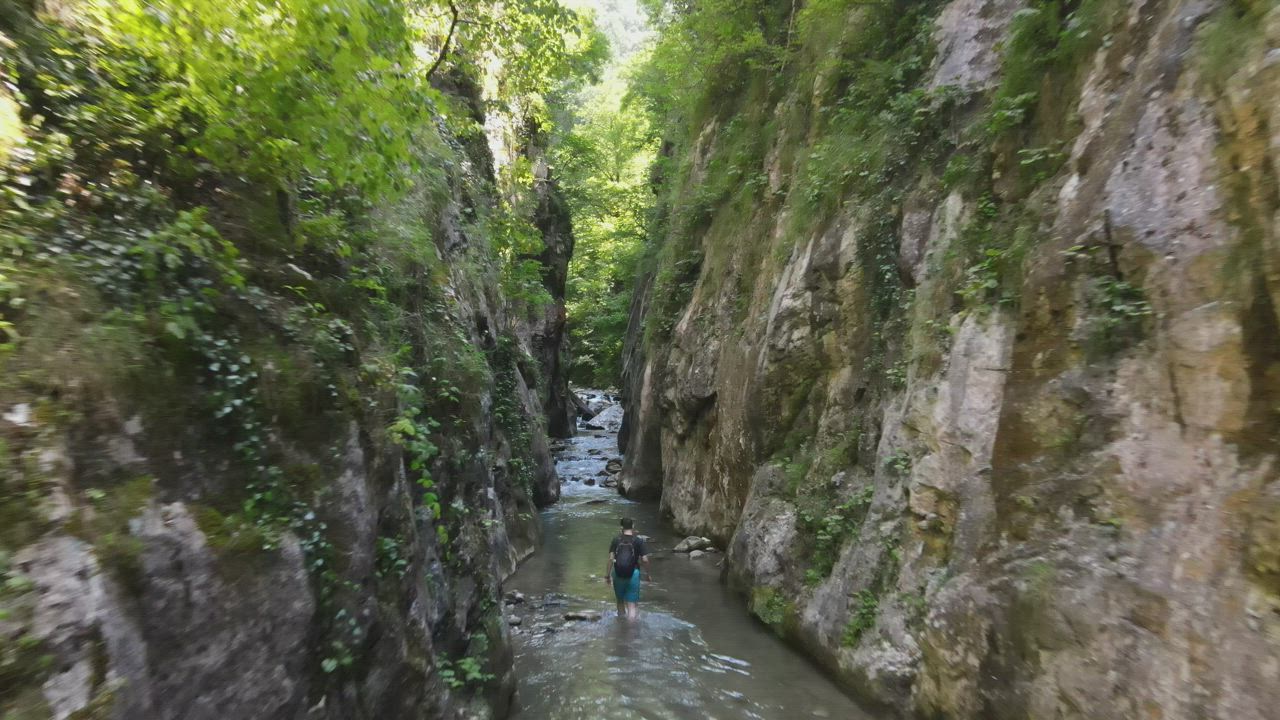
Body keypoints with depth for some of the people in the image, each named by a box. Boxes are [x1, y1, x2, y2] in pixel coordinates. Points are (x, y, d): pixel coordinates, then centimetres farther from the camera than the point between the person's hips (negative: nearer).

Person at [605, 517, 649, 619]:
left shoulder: (616, 540, 0)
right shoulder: (638, 541, -4)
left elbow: (611, 559, -5)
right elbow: (645, 560, -7)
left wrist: (607, 575, 1)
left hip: (618, 574, 2)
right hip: (633, 574, -2)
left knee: (620, 601, 22)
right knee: (632, 604, 3)